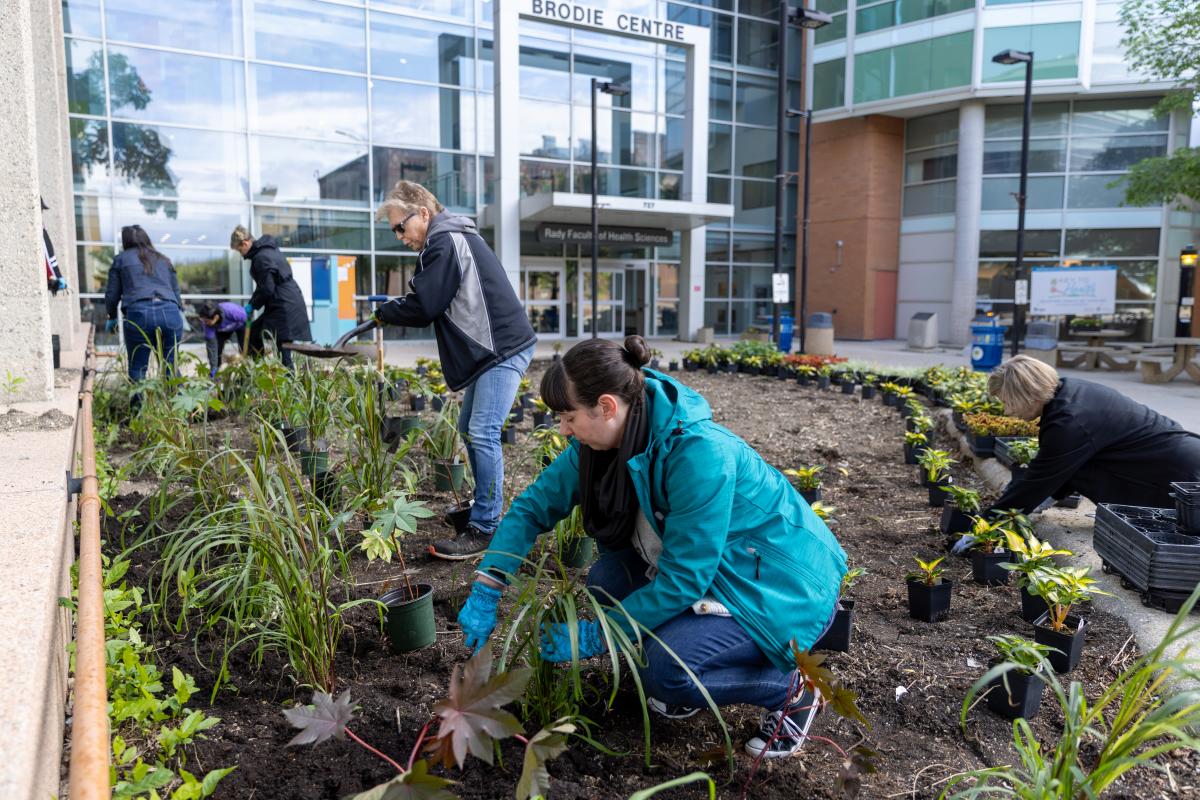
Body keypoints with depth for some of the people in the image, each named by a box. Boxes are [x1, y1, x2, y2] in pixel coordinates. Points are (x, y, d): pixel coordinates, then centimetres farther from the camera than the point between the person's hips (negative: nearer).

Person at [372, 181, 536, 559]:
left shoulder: (446, 242, -14)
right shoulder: (454, 237, 18)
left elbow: (423, 306, -16)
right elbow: (434, 303, 21)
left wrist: (384, 312, 1)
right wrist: (395, 308, 8)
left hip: (504, 349, -11)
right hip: (489, 348, 11)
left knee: (483, 434, -14)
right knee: (469, 429, 16)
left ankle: (484, 529, -11)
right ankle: (483, 506, 26)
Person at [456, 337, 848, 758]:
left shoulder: (700, 454, -32)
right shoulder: (608, 440, -8)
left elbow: (682, 579, -27)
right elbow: (535, 504, -1)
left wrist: (595, 636, -19)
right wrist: (485, 591, -9)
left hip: (784, 581, -8)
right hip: (712, 566, 8)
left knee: (669, 668, -27)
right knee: (606, 580, -10)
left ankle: (790, 690, 1)